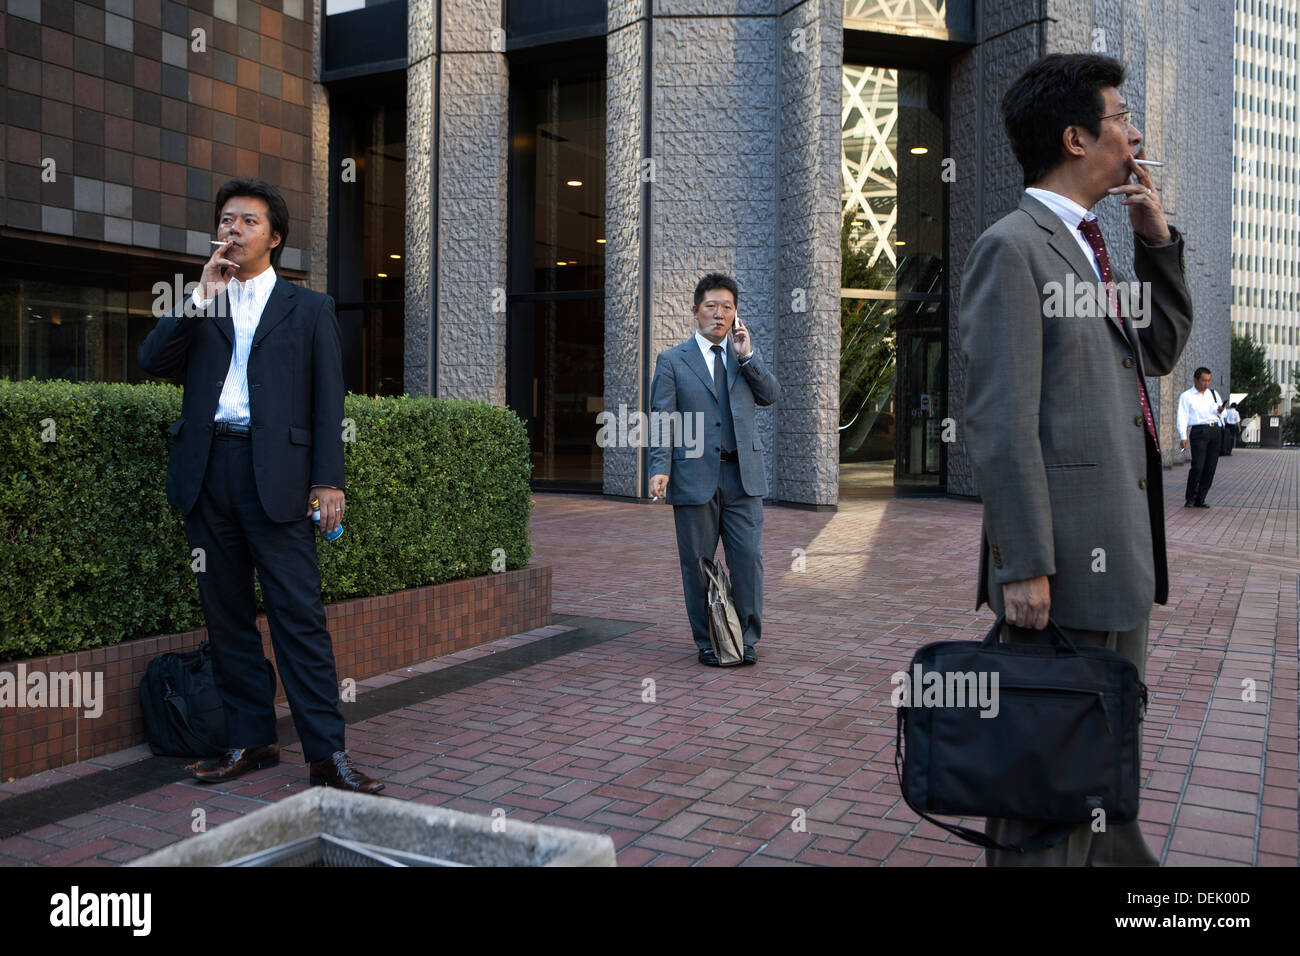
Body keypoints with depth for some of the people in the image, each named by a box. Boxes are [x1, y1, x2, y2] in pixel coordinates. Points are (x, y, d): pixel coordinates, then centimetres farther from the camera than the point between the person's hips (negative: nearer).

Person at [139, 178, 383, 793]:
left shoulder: (309, 309, 11)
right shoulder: (197, 305, 19)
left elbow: (327, 399, 4)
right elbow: (153, 361, 4)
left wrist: (328, 481, -6)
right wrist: (202, 295, -3)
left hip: (275, 473, -4)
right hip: (207, 474, 4)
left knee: (299, 616, -8)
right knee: (226, 616, 8)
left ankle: (326, 754, -4)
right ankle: (250, 740, 18)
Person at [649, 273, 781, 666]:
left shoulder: (746, 357, 16)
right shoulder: (672, 361, 5)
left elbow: (771, 394, 4)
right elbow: (662, 419, -2)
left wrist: (746, 356, -6)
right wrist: (660, 468, -14)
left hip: (743, 475, 2)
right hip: (694, 476, -2)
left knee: (748, 559, 0)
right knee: (698, 564, 5)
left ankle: (746, 638, 15)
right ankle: (707, 641, 17)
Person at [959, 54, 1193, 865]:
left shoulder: (1088, 248, 17)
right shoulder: (1013, 247, -12)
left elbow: (1160, 351, 23)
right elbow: (1000, 421, -18)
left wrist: (1158, 239, 11)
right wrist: (1023, 567, -21)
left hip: (1123, 553, 10)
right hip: (1068, 556, -9)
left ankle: (1115, 854, 38)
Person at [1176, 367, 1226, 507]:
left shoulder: (1214, 393, 20)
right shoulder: (1186, 396, 6)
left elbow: (1221, 412, 21)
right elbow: (1182, 417, -3)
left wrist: (1220, 410, -5)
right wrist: (1183, 437, -14)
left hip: (1216, 431, 5)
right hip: (1198, 431, -5)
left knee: (1210, 468, 1)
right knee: (1197, 467, -14)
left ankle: (1200, 500, 8)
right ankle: (1190, 499, 0)